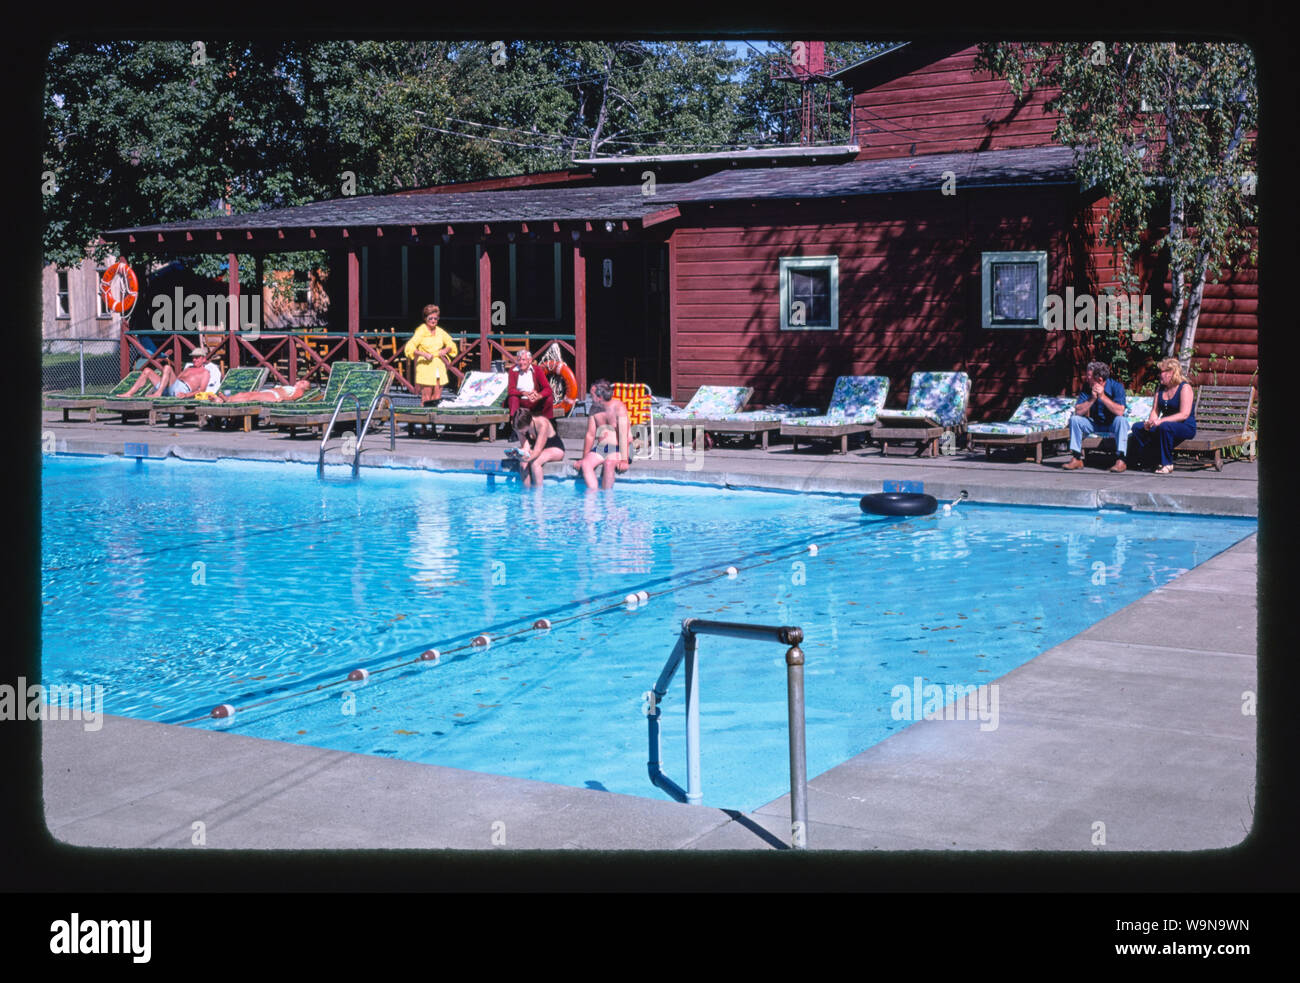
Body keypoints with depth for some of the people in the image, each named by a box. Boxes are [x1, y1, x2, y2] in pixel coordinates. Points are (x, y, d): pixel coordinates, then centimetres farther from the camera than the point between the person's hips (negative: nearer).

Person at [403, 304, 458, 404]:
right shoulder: (421, 331, -6)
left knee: (437, 397, 3)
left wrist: (445, 350, 0)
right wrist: (424, 354, -20)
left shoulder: (440, 332, 8)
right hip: (425, 365, -5)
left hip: (439, 366, 5)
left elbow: (451, 345, 21)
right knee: (427, 396, -8)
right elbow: (409, 348, -13)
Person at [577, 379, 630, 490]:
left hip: (618, 449, -5)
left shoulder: (618, 407, -12)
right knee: (585, 464, -24)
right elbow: (590, 435, 9)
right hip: (600, 448, 5)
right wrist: (584, 457, -1)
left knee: (608, 463, -36)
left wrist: (624, 460, -29)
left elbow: (623, 435, -21)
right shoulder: (594, 409, 6)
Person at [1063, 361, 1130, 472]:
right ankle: (1076, 459, -17)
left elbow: (1120, 412, -31)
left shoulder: (1116, 386, -18)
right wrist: (1092, 399, -29)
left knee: (1121, 420, -35)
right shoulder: (1087, 387, -10)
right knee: (1074, 419, -18)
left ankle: (1120, 460, -35)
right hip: (1095, 423, 3)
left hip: (1112, 424, -3)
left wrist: (1103, 397, -33)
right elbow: (1078, 411, -17)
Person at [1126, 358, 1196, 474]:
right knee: (1137, 428, -12)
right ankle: (1143, 461, -12)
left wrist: (1161, 421, -27)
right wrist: (1150, 422, -14)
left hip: (1186, 427, -7)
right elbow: (1155, 411, 10)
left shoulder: (1185, 387, -9)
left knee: (1164, 427, -39)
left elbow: (1184, 414, -19)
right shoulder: (1161, 389, 14)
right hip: (1167, 424, 7)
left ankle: (1167, 465, -30)